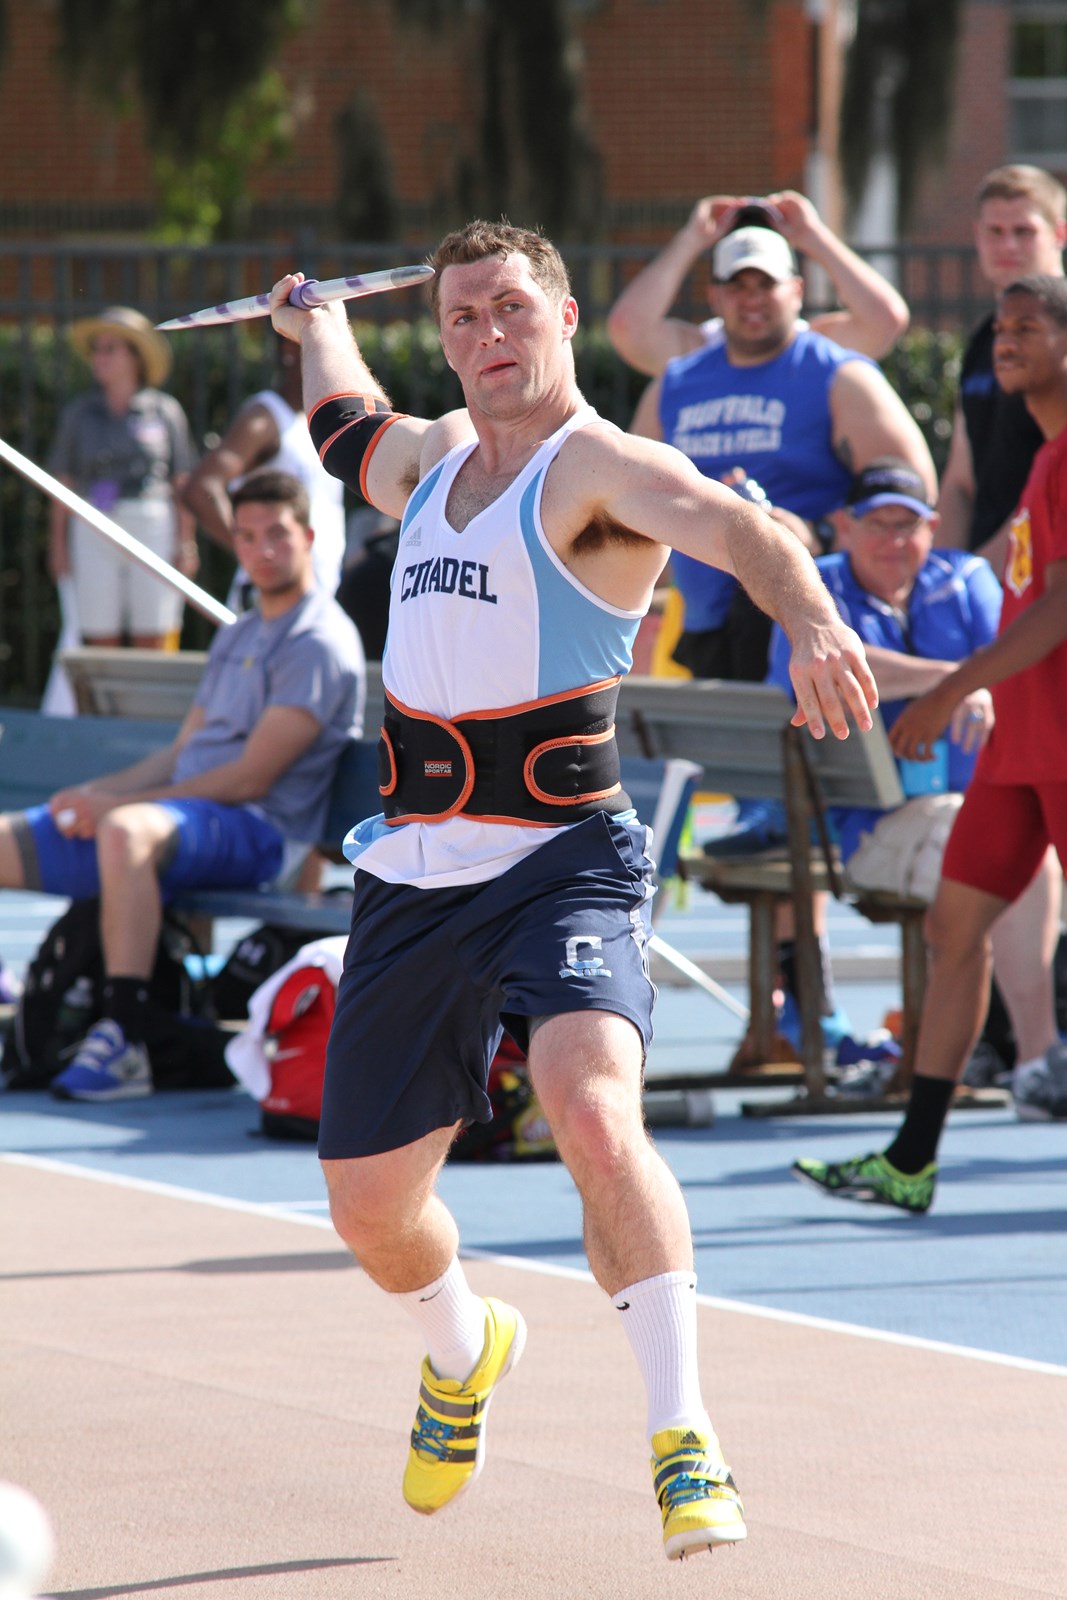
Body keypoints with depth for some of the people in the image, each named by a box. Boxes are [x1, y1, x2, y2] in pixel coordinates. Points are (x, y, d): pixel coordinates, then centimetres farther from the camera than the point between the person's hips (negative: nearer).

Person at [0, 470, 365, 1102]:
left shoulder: (320, 644, -7)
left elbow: (250, 778, -14)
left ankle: (125, 1042, -44)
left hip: (256, 833, -9)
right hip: (178, 809, 9)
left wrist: (116, 803, -13)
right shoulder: (235, 638, 24)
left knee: (127, 832, -41)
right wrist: (94, 793, 4)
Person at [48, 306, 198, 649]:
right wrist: (58, 542, 5)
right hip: (93, 535, 2)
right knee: (101, 642, -1)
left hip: (153, 529, -2)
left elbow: (182, 484, 4)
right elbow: (63, 484, 11)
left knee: (153, 643, -3)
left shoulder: (164, 411, 4)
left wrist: (186, 544, -1)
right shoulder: (78, 413, 9)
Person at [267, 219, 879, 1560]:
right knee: (368, 1199, 11)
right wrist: (316, 327, 61)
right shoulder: (432, 457, 15)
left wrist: (813, 623, -50)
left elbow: (731, 527, -29)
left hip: (563, 862, -7)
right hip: (411, 879, 7)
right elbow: (347, 420, 41)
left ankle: (683, 1441, -27)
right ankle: (461, 1353, 45)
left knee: (593, 1111, -32)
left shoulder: (595, 465, -7)